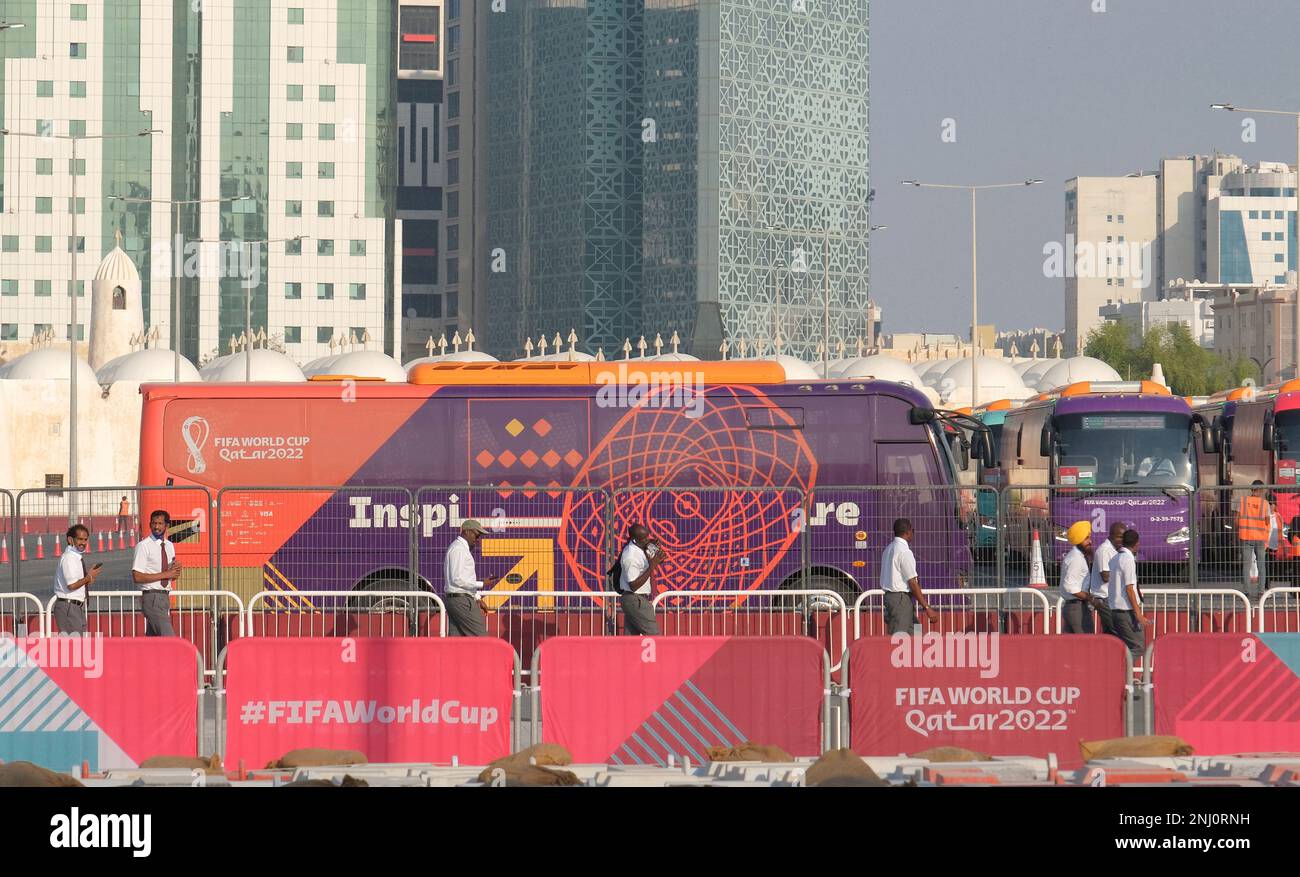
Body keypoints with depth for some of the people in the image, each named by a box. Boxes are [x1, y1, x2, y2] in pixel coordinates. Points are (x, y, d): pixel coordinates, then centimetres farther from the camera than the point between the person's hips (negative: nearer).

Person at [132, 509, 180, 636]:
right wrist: (165, 575, -17)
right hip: (152, 597, -8)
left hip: (165, 597, 8)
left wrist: (176, 568, -2)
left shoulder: (169, 546, 13)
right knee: (168, 639, -14)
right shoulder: (143, 546, -9)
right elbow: (137, 577, -16)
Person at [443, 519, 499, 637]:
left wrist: (477, 599, 19)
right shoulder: (459, 549, -13)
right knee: (480, 636, -10)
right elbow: (457, 580, -19)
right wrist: (482, 584, -14)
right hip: (462, 600, -10)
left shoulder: (460, 548, 20)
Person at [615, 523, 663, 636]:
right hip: (636, 600, -10)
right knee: (653, 634, -7)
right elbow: (634, 585, -23)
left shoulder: (642, 549, 7)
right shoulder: (631, 557, -21)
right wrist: (652, 566, -26)